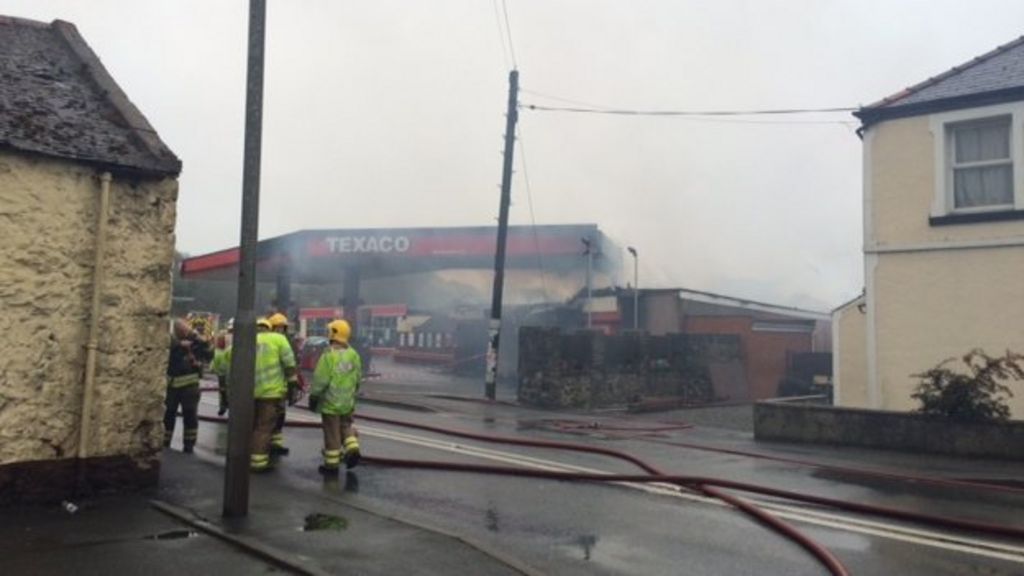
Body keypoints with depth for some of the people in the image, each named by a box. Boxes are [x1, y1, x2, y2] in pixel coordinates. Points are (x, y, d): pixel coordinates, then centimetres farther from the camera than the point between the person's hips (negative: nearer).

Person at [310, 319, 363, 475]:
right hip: (347, 402, 6)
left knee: (332, 432, 3)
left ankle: (331, 463, 11)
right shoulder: (353, 354, 3)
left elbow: (320, 380, -17)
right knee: (345, 426, 22)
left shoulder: (328, 355, -17)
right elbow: (358, 378, 9)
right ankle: (352, 448, 3)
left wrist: (313, 397, -6)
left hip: (330, 402, -5)